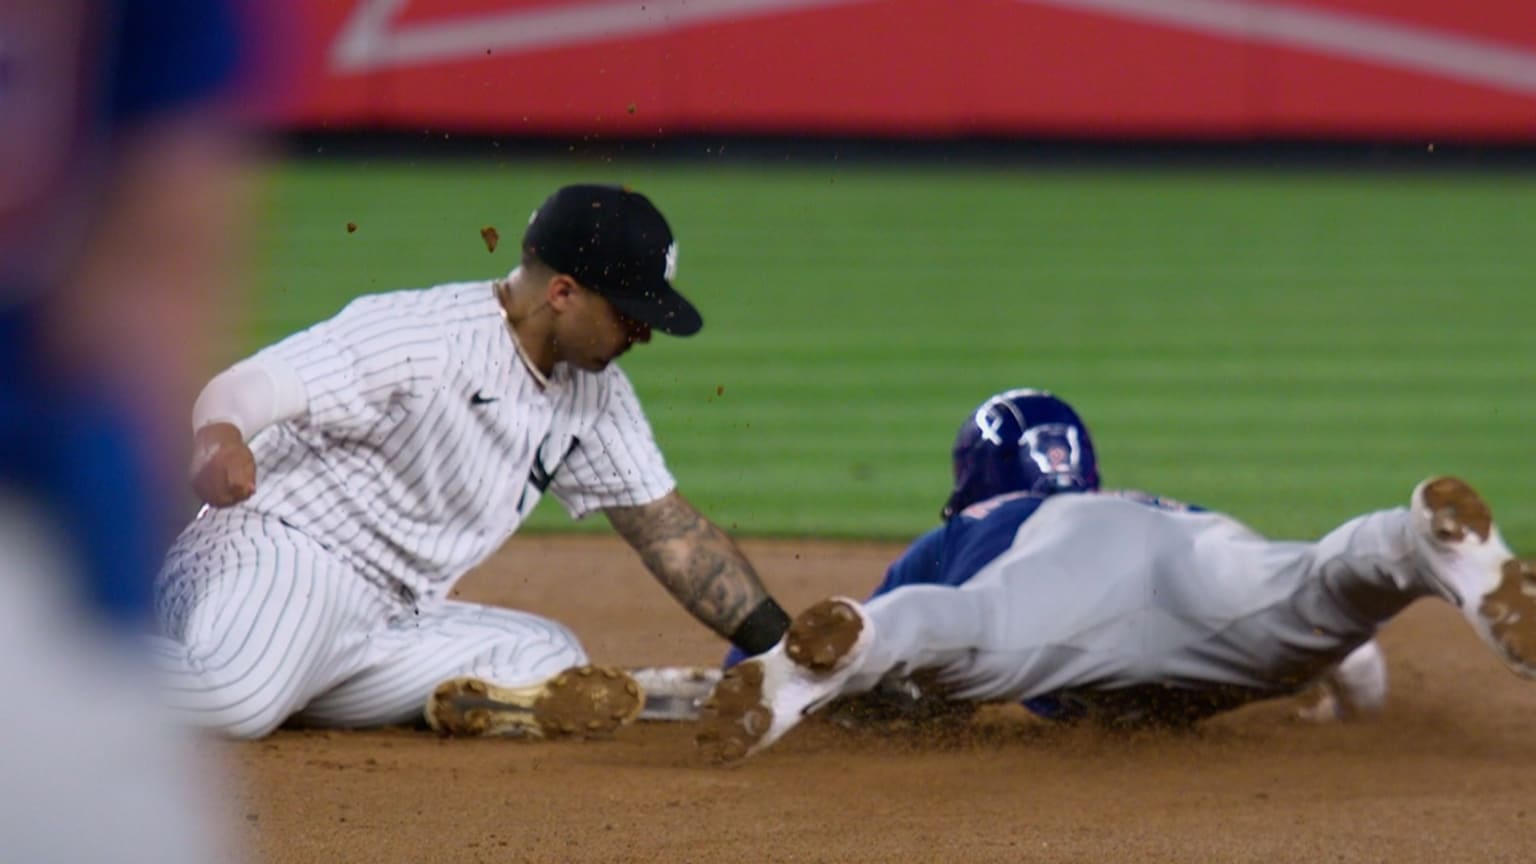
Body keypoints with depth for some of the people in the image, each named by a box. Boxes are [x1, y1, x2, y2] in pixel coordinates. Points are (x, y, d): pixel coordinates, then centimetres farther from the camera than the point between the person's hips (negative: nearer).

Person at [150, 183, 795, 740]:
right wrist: (218, 445, -47)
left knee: (548, 659, -7)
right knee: (237, 702, -38)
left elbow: (673, 533, 13)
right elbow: (237, 392, -24)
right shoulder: (421, 338, -17)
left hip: (388, 626, 10)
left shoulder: (593, 393, 9)